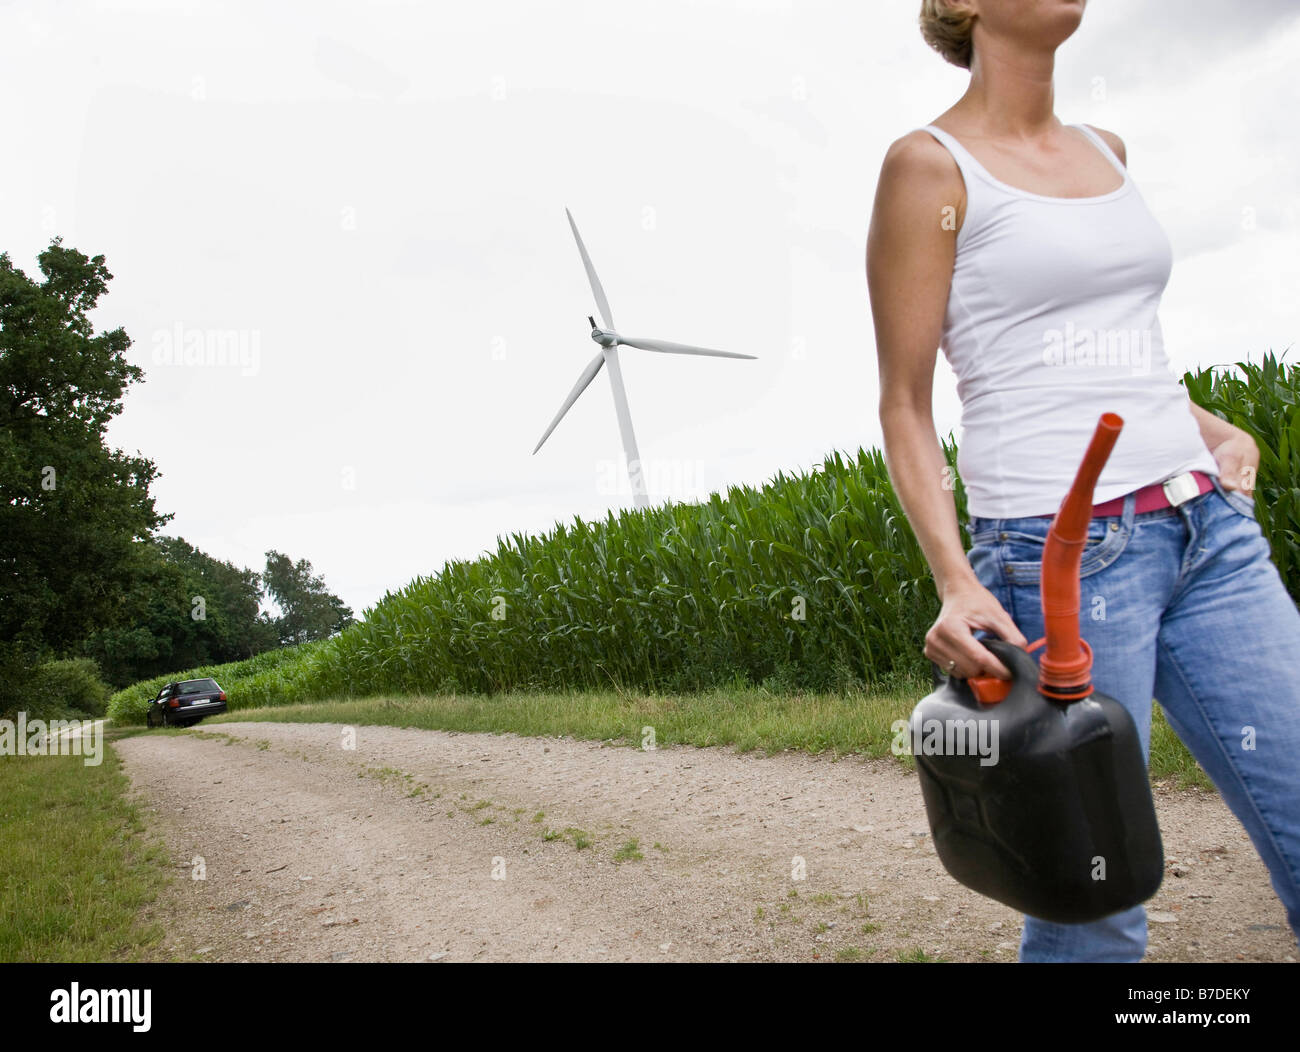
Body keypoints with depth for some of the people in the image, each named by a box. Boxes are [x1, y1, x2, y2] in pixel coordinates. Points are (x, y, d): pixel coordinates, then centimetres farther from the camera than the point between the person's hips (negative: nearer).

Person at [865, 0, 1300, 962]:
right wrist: (954, 578, -18)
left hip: (1210, 530, 7)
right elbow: (905, 406, -6)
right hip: (1060, 549, -7)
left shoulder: (1107, 151, 17)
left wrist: (1205, 425, 11)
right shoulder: (930, 165, -3)